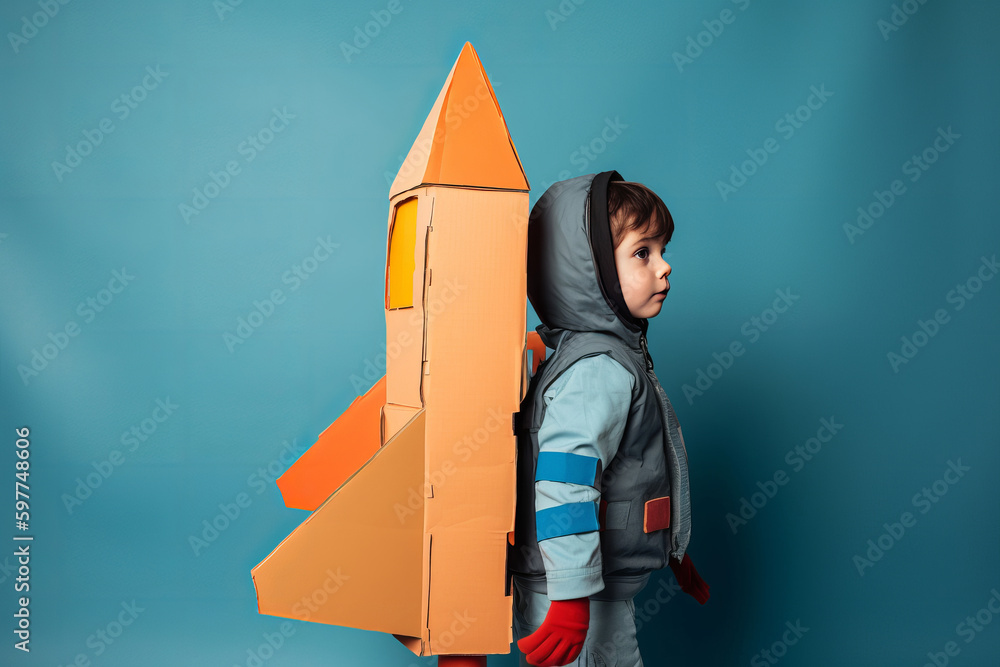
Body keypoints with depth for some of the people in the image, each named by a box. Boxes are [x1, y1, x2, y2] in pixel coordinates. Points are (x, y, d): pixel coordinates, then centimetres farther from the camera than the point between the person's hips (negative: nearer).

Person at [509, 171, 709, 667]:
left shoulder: (615, 355, 12)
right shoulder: (601, 371, -20)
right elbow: (565, 483, -29)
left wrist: (673, 552, 28)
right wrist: (571, 599, -29)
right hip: (575, 599, -10)